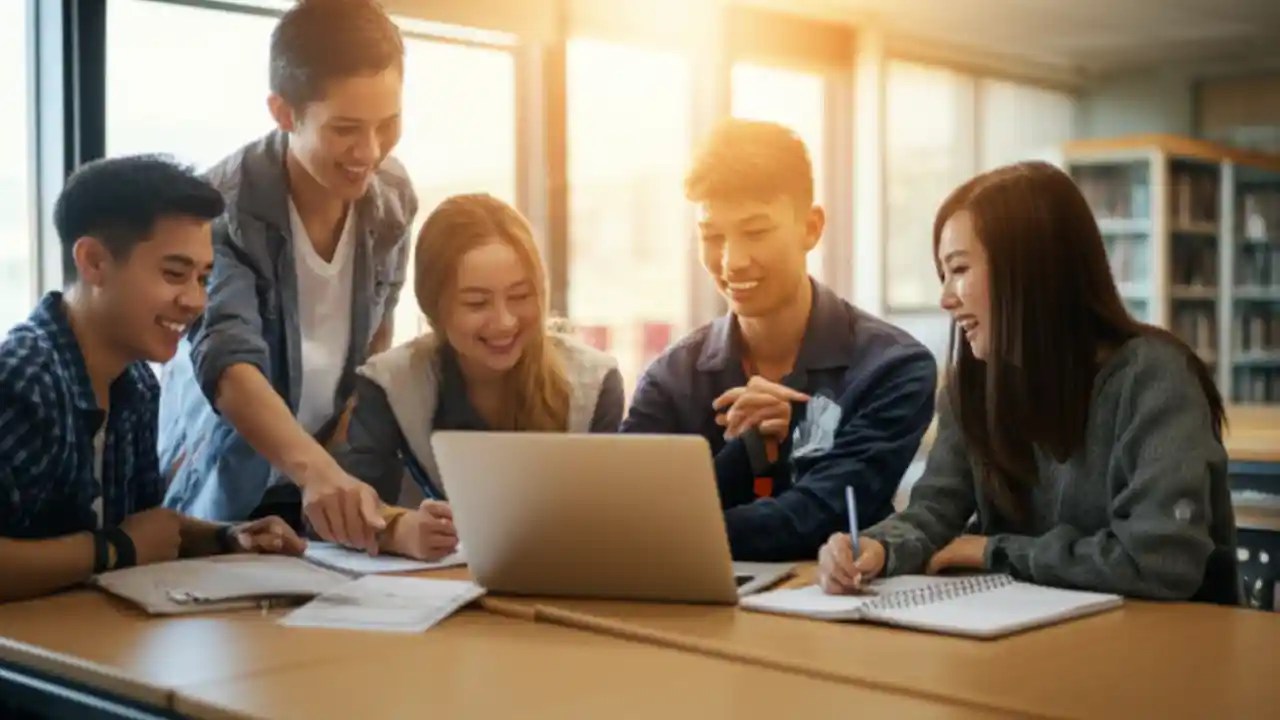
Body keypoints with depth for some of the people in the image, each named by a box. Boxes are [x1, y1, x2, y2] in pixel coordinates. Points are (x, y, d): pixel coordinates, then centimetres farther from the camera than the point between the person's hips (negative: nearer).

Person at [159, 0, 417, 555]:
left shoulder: (392, 195, -6)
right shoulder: (223, 208, -21)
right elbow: (228, 366, -32)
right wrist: (316, 469, -47)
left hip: (333, 477, 3)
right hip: (221, 490, -3)